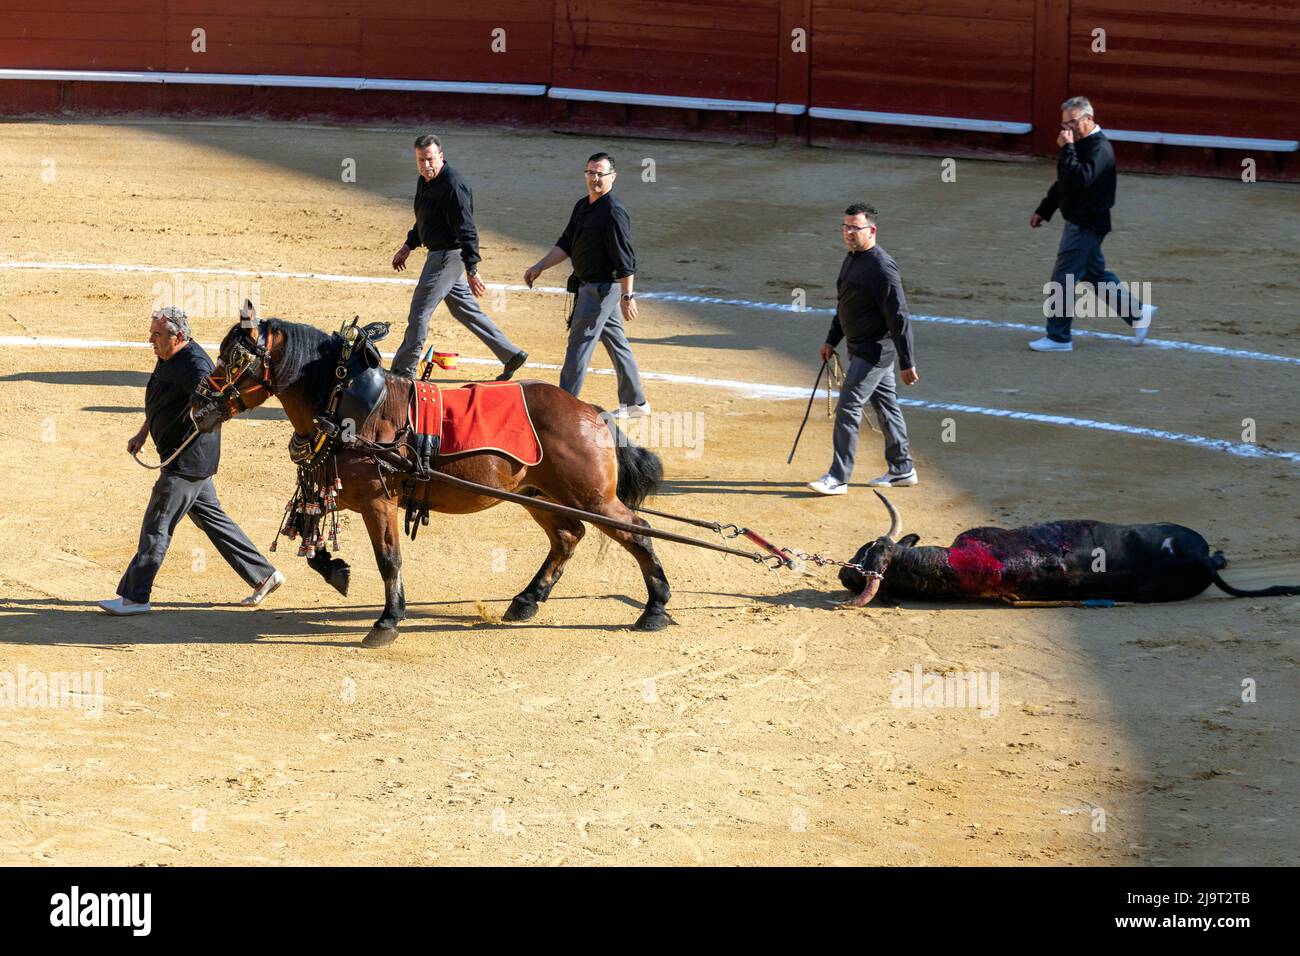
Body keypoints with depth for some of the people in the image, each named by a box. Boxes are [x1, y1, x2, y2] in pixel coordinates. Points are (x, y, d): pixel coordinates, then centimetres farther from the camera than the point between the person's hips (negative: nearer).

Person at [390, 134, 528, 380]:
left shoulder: (452, 186, -22)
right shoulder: (425, 181, 8)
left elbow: (466, 231, -24)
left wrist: (472, 271, -26)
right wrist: (408, 246, 24)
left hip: (449, 255, -10)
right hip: (439, 255, 10)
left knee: (419, 311, -4)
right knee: (464, 310, 16)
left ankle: (403, 371, 4)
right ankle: (511, 355, 21)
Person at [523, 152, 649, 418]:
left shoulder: (614, 213, -19)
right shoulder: (582, 206, 10)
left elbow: (625, 260, -20)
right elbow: (565, 244, 16)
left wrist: (627, 297, -22)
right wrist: (540, 266, 6)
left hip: (603, 287, -9)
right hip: (588, 284, 9)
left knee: (580, 343, -7)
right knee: (615, 342, 15)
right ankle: (635, 403, 23)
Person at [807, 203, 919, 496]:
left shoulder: (881, 268, -22)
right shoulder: (852, 259, 8)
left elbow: (899, 317, -23)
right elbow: (844, 305, 22)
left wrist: (907, 362, -23)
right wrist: (832, 340, 23)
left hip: (875, 351, -10)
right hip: (861, 348, 10)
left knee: (848, 409, -10)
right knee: (885, 406, 17)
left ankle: (838, 477, -7)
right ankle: (902, 470, 27)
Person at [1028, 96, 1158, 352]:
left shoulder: (1099, 148, -18)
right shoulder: (1081, 143, 13)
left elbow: (1080, 179, -33)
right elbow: (1063, 182, 23)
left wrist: (1067, 148, -30)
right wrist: (1043, 211, 24)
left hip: (1086, 225, -10)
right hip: (1080, 222, 10)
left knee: (1062, 280, -7)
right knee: (1095, 273, 19)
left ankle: (1058, 337, -1)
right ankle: (1137, 312, 27)